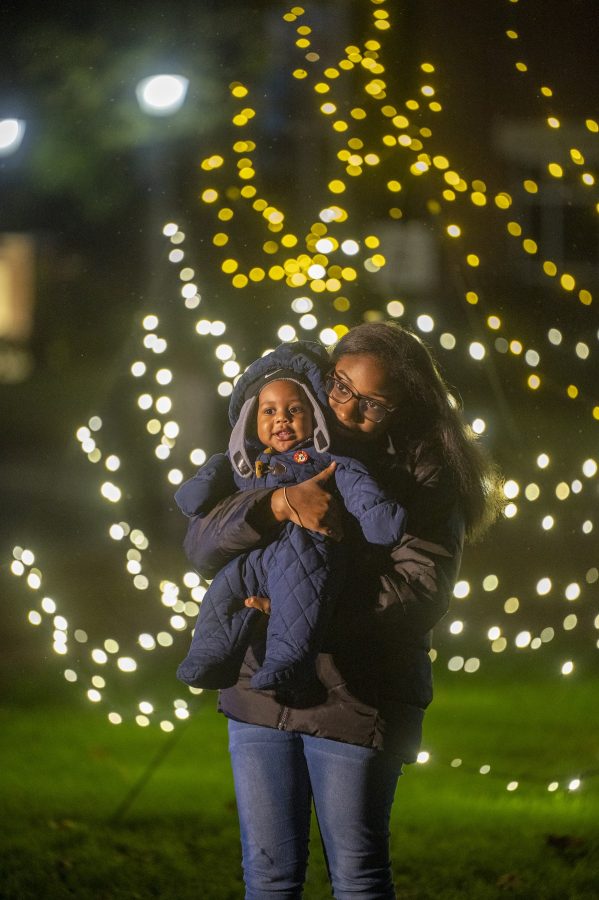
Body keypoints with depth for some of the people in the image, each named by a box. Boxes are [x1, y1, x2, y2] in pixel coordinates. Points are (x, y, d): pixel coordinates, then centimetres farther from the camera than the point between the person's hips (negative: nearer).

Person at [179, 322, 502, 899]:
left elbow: (422, 591, -16)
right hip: (262, 692, 4)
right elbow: (202, 545, -4)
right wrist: (279, 504, -24)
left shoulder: (424, 477, -5)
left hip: (358, 696, -4)